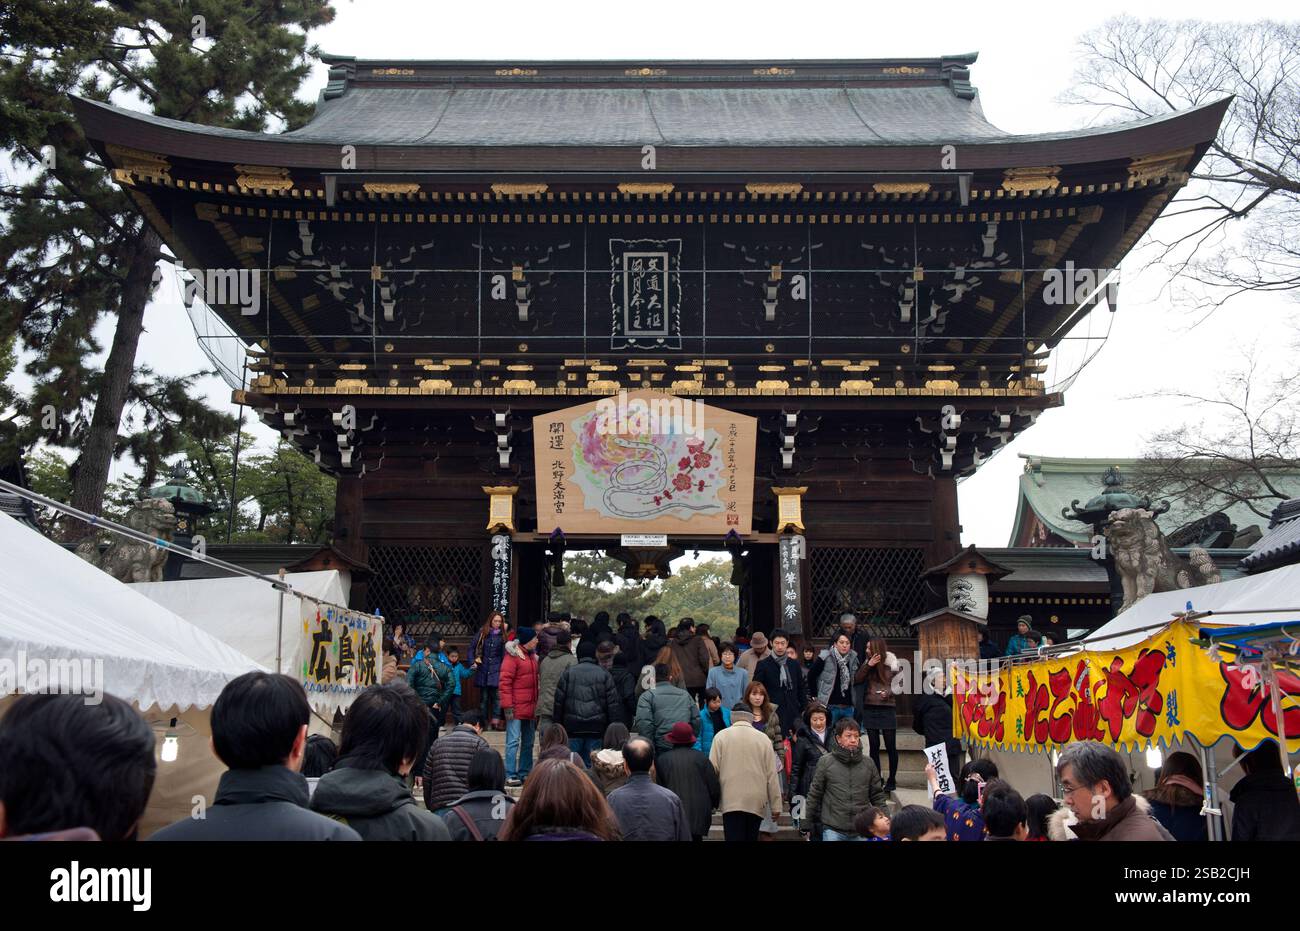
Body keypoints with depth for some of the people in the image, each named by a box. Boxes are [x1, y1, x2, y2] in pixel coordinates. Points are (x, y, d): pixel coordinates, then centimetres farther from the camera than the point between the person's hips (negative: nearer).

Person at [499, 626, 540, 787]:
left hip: (530, 708, 8)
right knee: (513, 741, -7)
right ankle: (510, 775, -3)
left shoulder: (532, 656, 14)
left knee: (528, 742, 13)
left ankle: (525, 773, 21)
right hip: (516, 707, -8)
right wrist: (507, 706, -19)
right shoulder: (512, 656, -10)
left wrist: (537, 705, 15)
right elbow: (505, 682, -14)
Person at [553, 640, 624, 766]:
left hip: (573, 728, 0)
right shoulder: (604, 675, 3)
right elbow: (614, 704, 0)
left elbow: (558, 702, 2)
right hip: (596, 728, 0)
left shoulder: (568, 673, 3)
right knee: (592, 763, 5)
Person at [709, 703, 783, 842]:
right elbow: (772, 775, 5)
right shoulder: (763, 739, 6)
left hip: (731, 801, -2)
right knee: (751, 837, 13)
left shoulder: (721, 737, 2)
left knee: (734, 837, -6)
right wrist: (775, 805, 9)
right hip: (757, 803, 2)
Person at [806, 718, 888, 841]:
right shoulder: (825, 762, -1)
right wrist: (811, 821, 7)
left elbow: (878, 796, 12)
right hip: (833, 830, -2)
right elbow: (814, 794, 4)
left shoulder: (868, 764, 6)